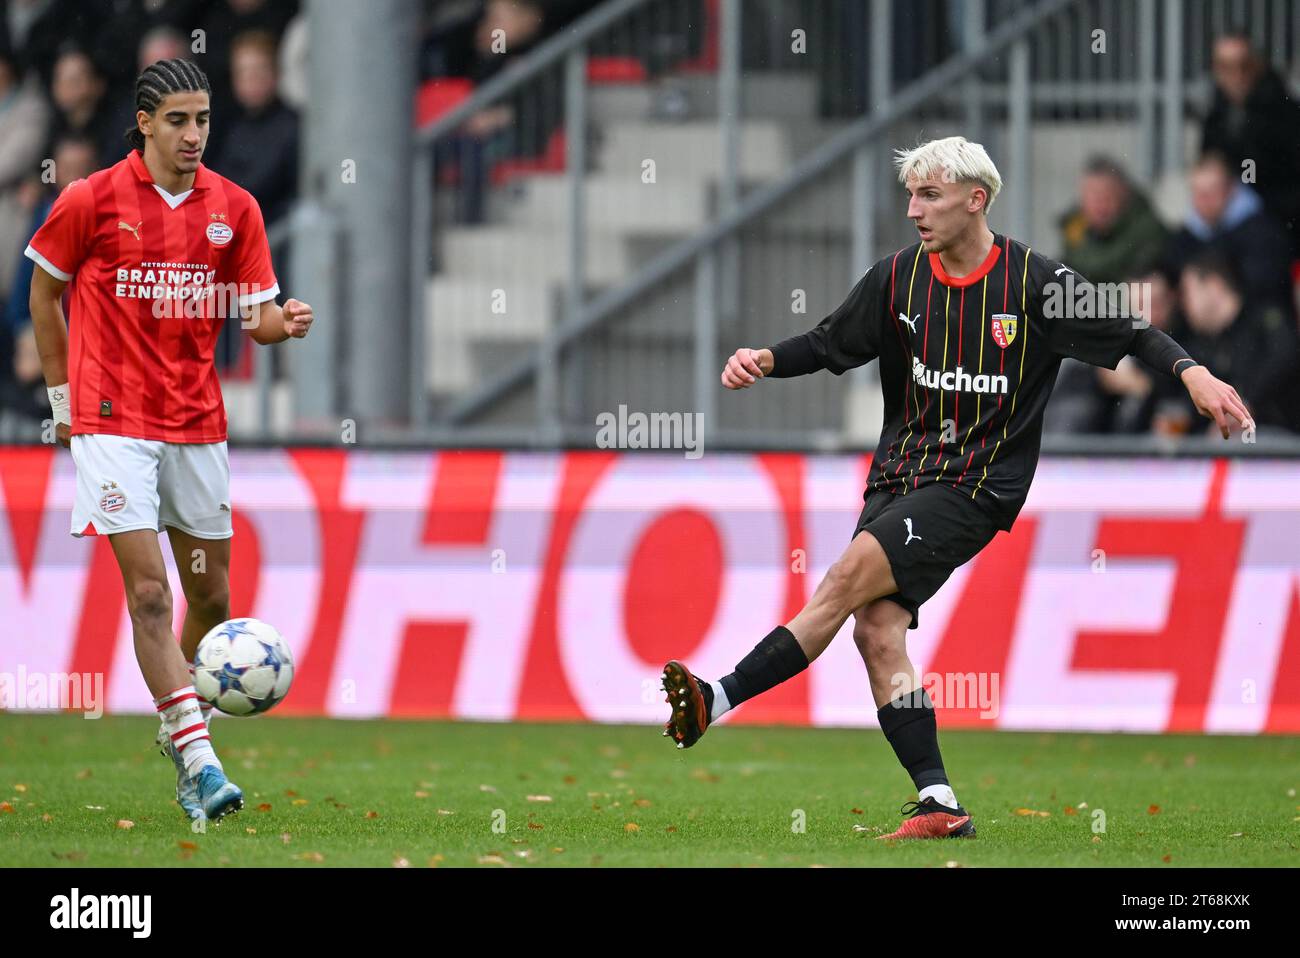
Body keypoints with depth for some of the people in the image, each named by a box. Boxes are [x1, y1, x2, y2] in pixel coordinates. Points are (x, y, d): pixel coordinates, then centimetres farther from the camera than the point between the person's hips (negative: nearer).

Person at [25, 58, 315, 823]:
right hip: (113, 422, -4)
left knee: (211, 596, 9)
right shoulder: (92, 201, -6)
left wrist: (284, 322, -18)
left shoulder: (233, 209, 3)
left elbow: (257, 313, 6)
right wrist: (64, 395, 8)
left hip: (197, 422, 4)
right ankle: (198, 761, -16)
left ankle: (183, 729, 31)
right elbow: (44, 288, 7)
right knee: (149, 591, -13)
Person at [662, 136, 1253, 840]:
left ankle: (717, 703, -23)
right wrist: (765, 360, -6)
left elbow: (1131, 337, 1)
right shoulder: (897, 278, 6)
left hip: (977, 486, -5)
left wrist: (1193, 373, -15)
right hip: (899, 477, 5)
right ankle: (939, 804, -6)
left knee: (848, 578, -22)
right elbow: (829, 345, 12)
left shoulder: (1036, 282, -4)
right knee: (876, 630, -10)